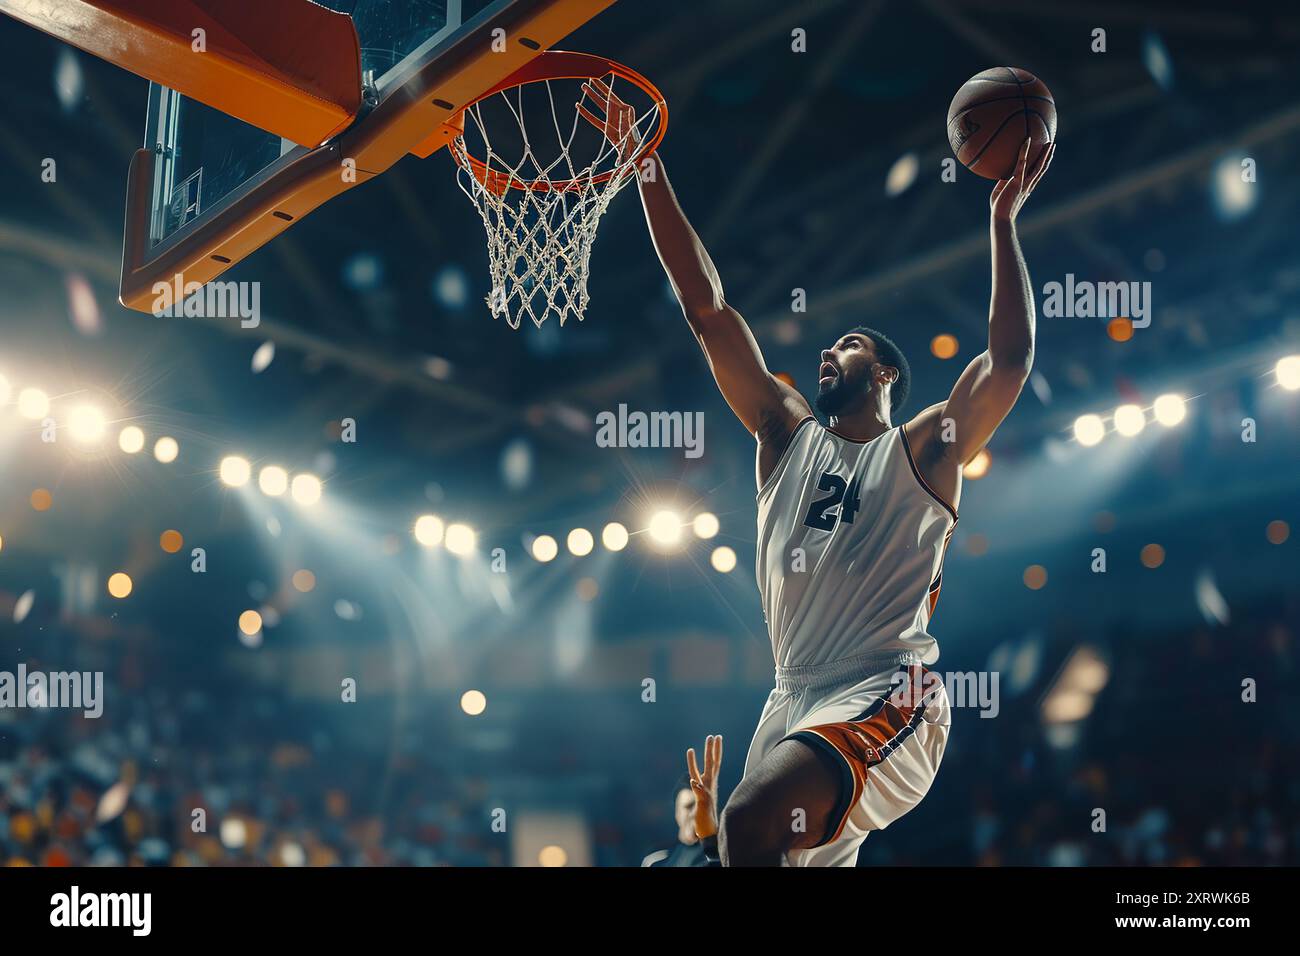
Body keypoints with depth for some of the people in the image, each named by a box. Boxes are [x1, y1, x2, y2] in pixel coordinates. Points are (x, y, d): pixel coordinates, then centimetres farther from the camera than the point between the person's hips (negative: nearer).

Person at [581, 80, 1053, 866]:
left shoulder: (922, 450, 6)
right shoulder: (788, 437, 16)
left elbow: (1010, 361, -11)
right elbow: (707, 309, 11)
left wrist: (1003, 218, -11)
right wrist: (647, 167, 7)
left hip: (889, 699, -6)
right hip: (796, 701, 6)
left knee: (753, 819, -29)